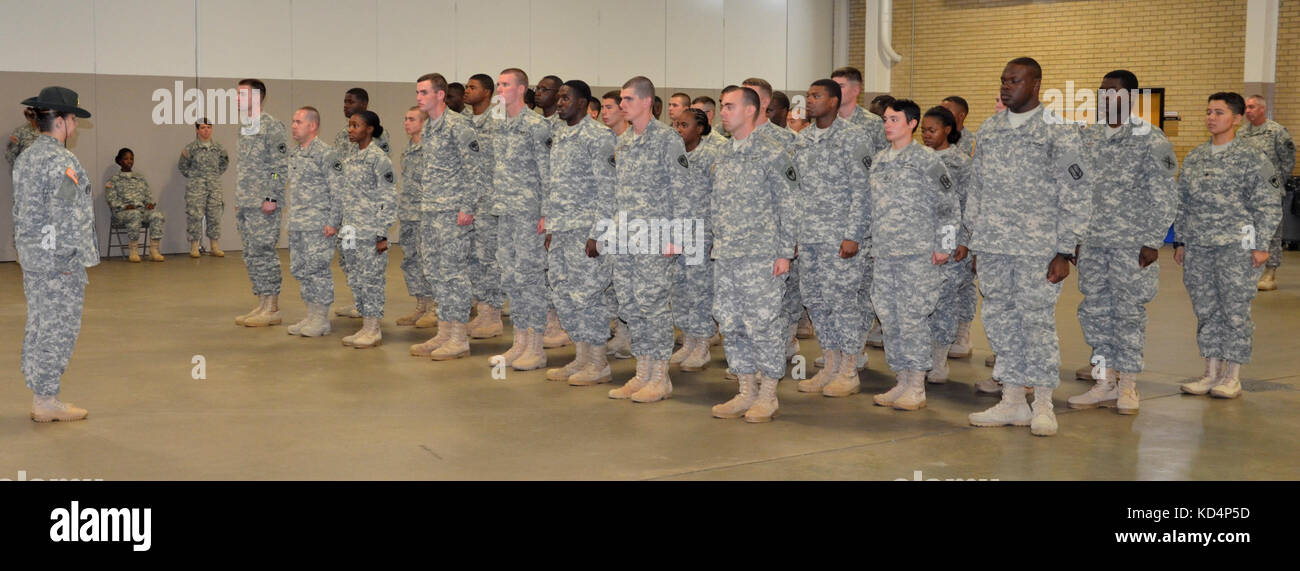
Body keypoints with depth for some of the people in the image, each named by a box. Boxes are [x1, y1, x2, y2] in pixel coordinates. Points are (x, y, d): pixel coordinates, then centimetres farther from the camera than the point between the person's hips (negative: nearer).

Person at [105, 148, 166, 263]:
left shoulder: (140, 178, 25)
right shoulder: (114, 180, 11)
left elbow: (148, 195, 20)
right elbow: (111, 200, 0)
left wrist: (150, 203, -3)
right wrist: (125, 206, -17)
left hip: (142, 210, 4)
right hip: (122, 213, -4)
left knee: (158, 215, -28)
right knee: (135, 215, -40)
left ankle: (154, 251, -32)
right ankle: (133, 252, -35)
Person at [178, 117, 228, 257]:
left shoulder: (218, 148, 6)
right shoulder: (191, 148, -2)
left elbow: (224, 163, 20)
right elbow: (181, 165, 4)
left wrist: (216, 175, 11)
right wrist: (191, 176, 0)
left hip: (214, 187, 3)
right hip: (196, 188, -3)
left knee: (215, 216, 4)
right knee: (195, 215, -4)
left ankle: (214, 246, 13)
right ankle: (194, 247, 3)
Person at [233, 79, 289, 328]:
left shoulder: (271, 126, -10)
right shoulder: (244, 128, 17)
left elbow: (281, 166, -15)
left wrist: (272, 198, -19)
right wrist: (238, 201, 19)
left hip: (263, 205, -9)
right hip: (245, 205, 9)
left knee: (264, 253, -7)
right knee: (251, 256, 10)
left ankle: (272, 309, -1)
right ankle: (262, 305, 17)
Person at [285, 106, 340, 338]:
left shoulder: (326, 154, -11)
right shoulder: (294, 153, 15)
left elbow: (338, 191, -14)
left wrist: (333, 222, -18)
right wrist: (291, 219, 20)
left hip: (318, 225, -9)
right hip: (297, 226, 9)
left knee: (318, 269, -5)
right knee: (300, 270, 11)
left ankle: (322, 319, 3)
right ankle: (311, 316, 20)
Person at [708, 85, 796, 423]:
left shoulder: (772, 153, -6)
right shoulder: (723, 156, 15)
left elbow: (788, 207, -7)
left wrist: (785, 253, -11)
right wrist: (717, 246, 15)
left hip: (761, 256, -7)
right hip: (725, 256, 7)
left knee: (763, 323, -3)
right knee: (731, 325, 9)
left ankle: (768, 396, 8)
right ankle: (747, 391, 19)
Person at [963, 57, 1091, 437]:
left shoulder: (1058, 132, -4)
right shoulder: (988, 130, 13)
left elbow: (1077, 196, -5)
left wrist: (1065, 251, -11)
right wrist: (973, 241, 13)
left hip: (1037, 248, -5)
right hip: (992, 247, 6)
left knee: (1037, 320, -4)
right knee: (999, 318, 8)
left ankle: (1043, 405, 9)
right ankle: (1012, 401, 18)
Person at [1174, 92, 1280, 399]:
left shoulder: (1252, 158, -4)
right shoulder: (1194, 157, 12)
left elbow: (1268, 205, -5)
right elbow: (1182, 203, 17)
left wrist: (1262, 245, -9)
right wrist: (1180, 241, 14)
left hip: (1236, 247, -5)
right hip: (1198, 247, 5)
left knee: (1235, 311, 0)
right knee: (1206, 311, 9)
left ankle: (1232, 377, 9)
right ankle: (1211, 373, 18)